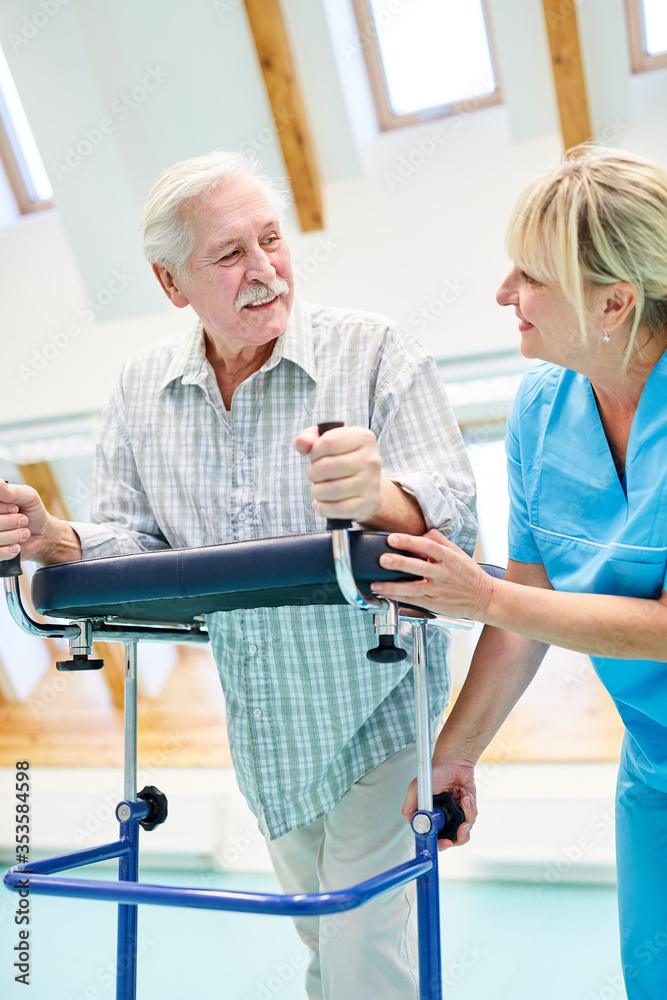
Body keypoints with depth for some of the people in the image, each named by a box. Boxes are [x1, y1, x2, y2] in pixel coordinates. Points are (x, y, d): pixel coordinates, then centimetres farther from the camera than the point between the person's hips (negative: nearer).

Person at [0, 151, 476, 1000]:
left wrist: (378, 499, -43)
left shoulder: (377, 353, -16)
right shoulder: (142, 389, -2)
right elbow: (135, 541, 3)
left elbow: (455, 522, -21)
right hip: (260, 725, 5)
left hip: (376, 707, -4)